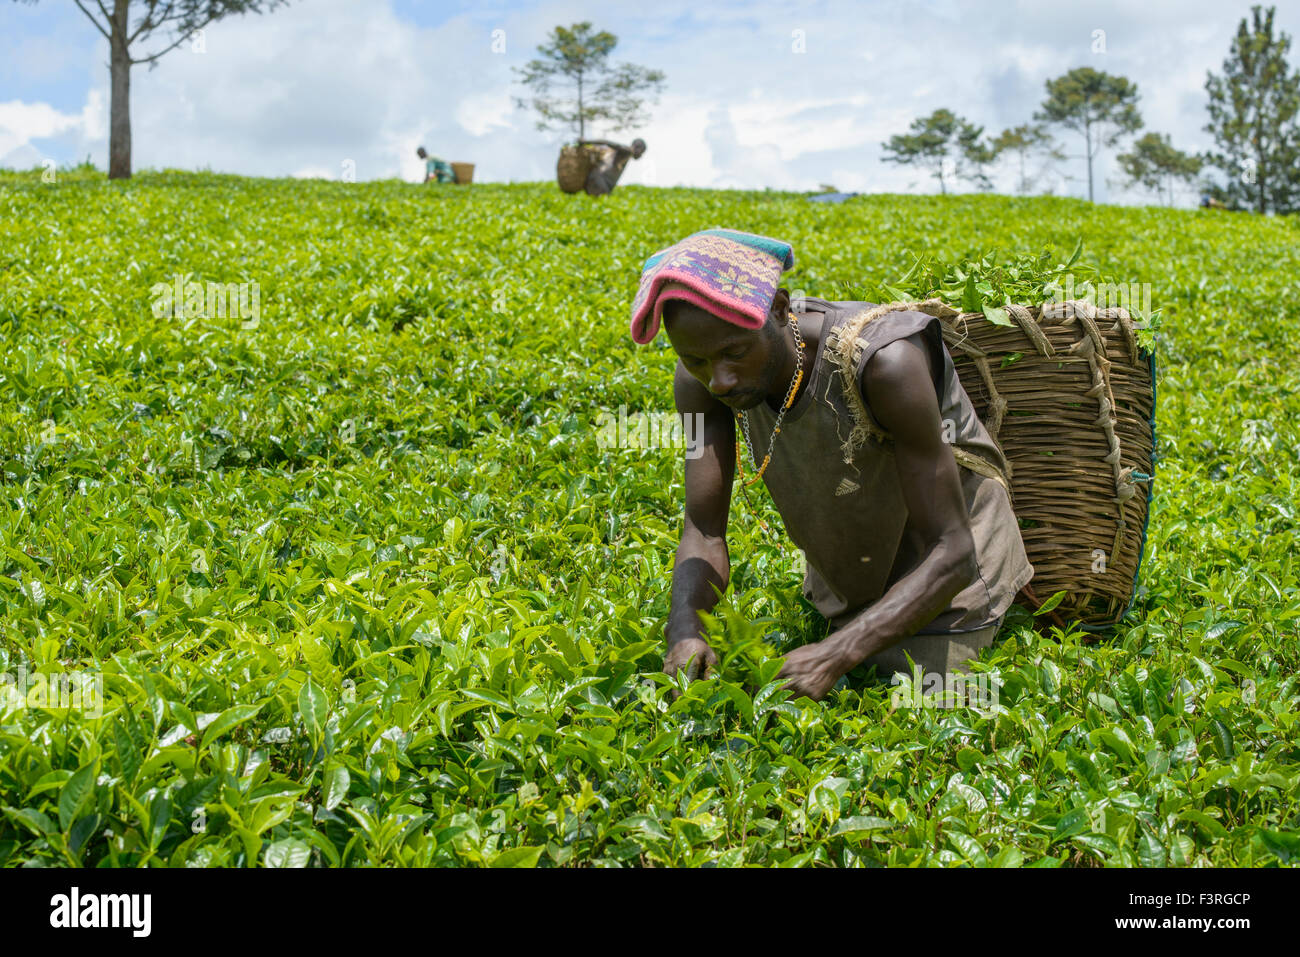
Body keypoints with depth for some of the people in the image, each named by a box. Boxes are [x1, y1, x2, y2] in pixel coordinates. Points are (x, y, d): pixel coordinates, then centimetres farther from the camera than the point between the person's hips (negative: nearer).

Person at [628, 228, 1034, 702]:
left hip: (946, 569, -6)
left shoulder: (884, 361, -40)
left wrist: (835, 655, -48)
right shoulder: (702, 379, -22)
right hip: (843, 582, 6)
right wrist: (684, 631, -39)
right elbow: (704, 535, -16)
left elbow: (952, 555, -35)